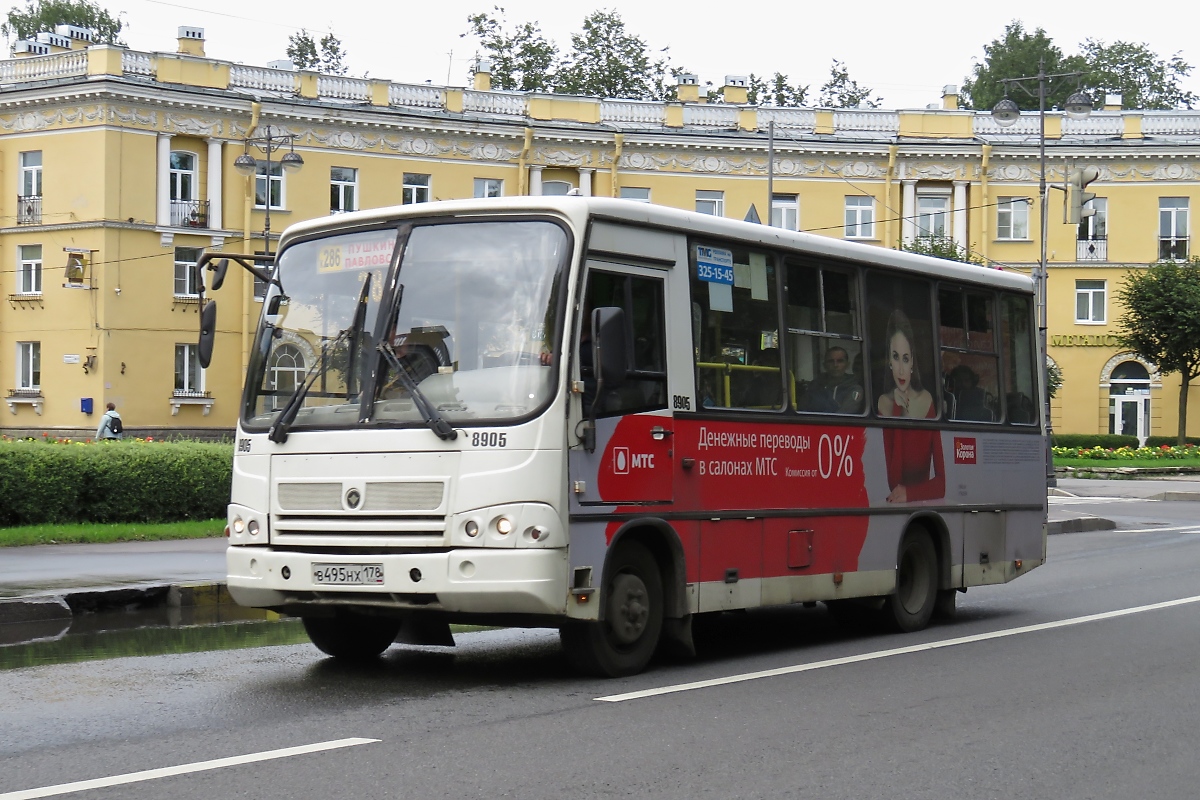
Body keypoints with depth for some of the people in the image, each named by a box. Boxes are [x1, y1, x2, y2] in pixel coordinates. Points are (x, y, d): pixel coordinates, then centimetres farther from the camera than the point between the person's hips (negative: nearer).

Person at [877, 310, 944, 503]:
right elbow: (891, 482, -12)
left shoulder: (927, 402, -1)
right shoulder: (884, 404, -2)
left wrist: (909, 493, -16)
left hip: (924, 505, 0)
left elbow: (942, 482, 0)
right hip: (894, 507, 1)